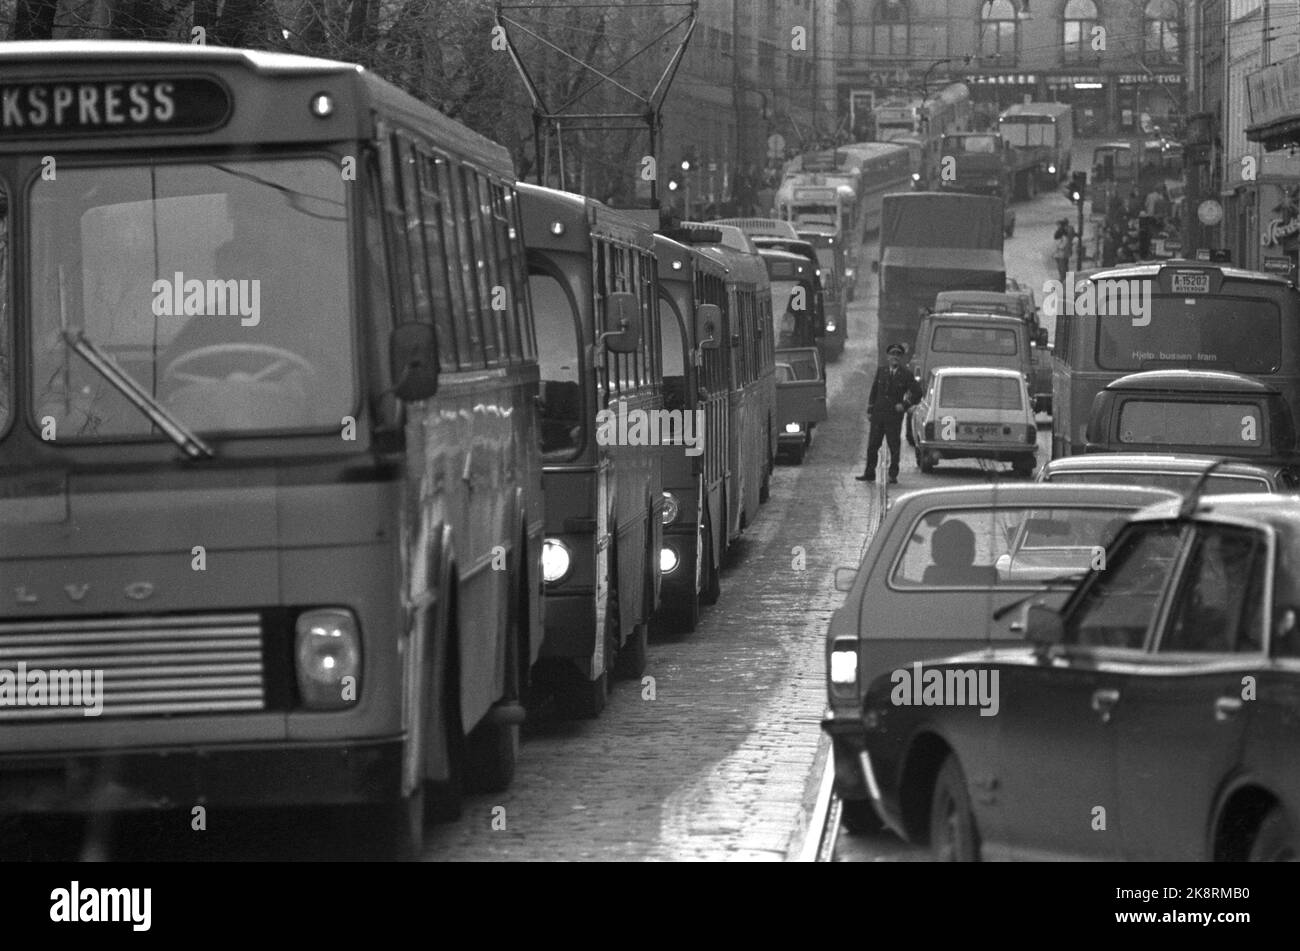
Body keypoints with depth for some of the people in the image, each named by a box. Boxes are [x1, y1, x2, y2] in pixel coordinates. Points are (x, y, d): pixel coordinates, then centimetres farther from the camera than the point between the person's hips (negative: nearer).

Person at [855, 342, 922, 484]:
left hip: (894, 415, -3)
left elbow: (917, 392, 2)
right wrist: (870, 410, 7)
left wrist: (905, 405, -7)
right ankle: (869, 474, 11)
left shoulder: (906, 374, -1)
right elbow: (873, 391, 12)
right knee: (872, 445, 4)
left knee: (894, 447, -1)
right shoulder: (881, 371, 9)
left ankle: (893, 476, 6)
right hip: (878, 414, 3)